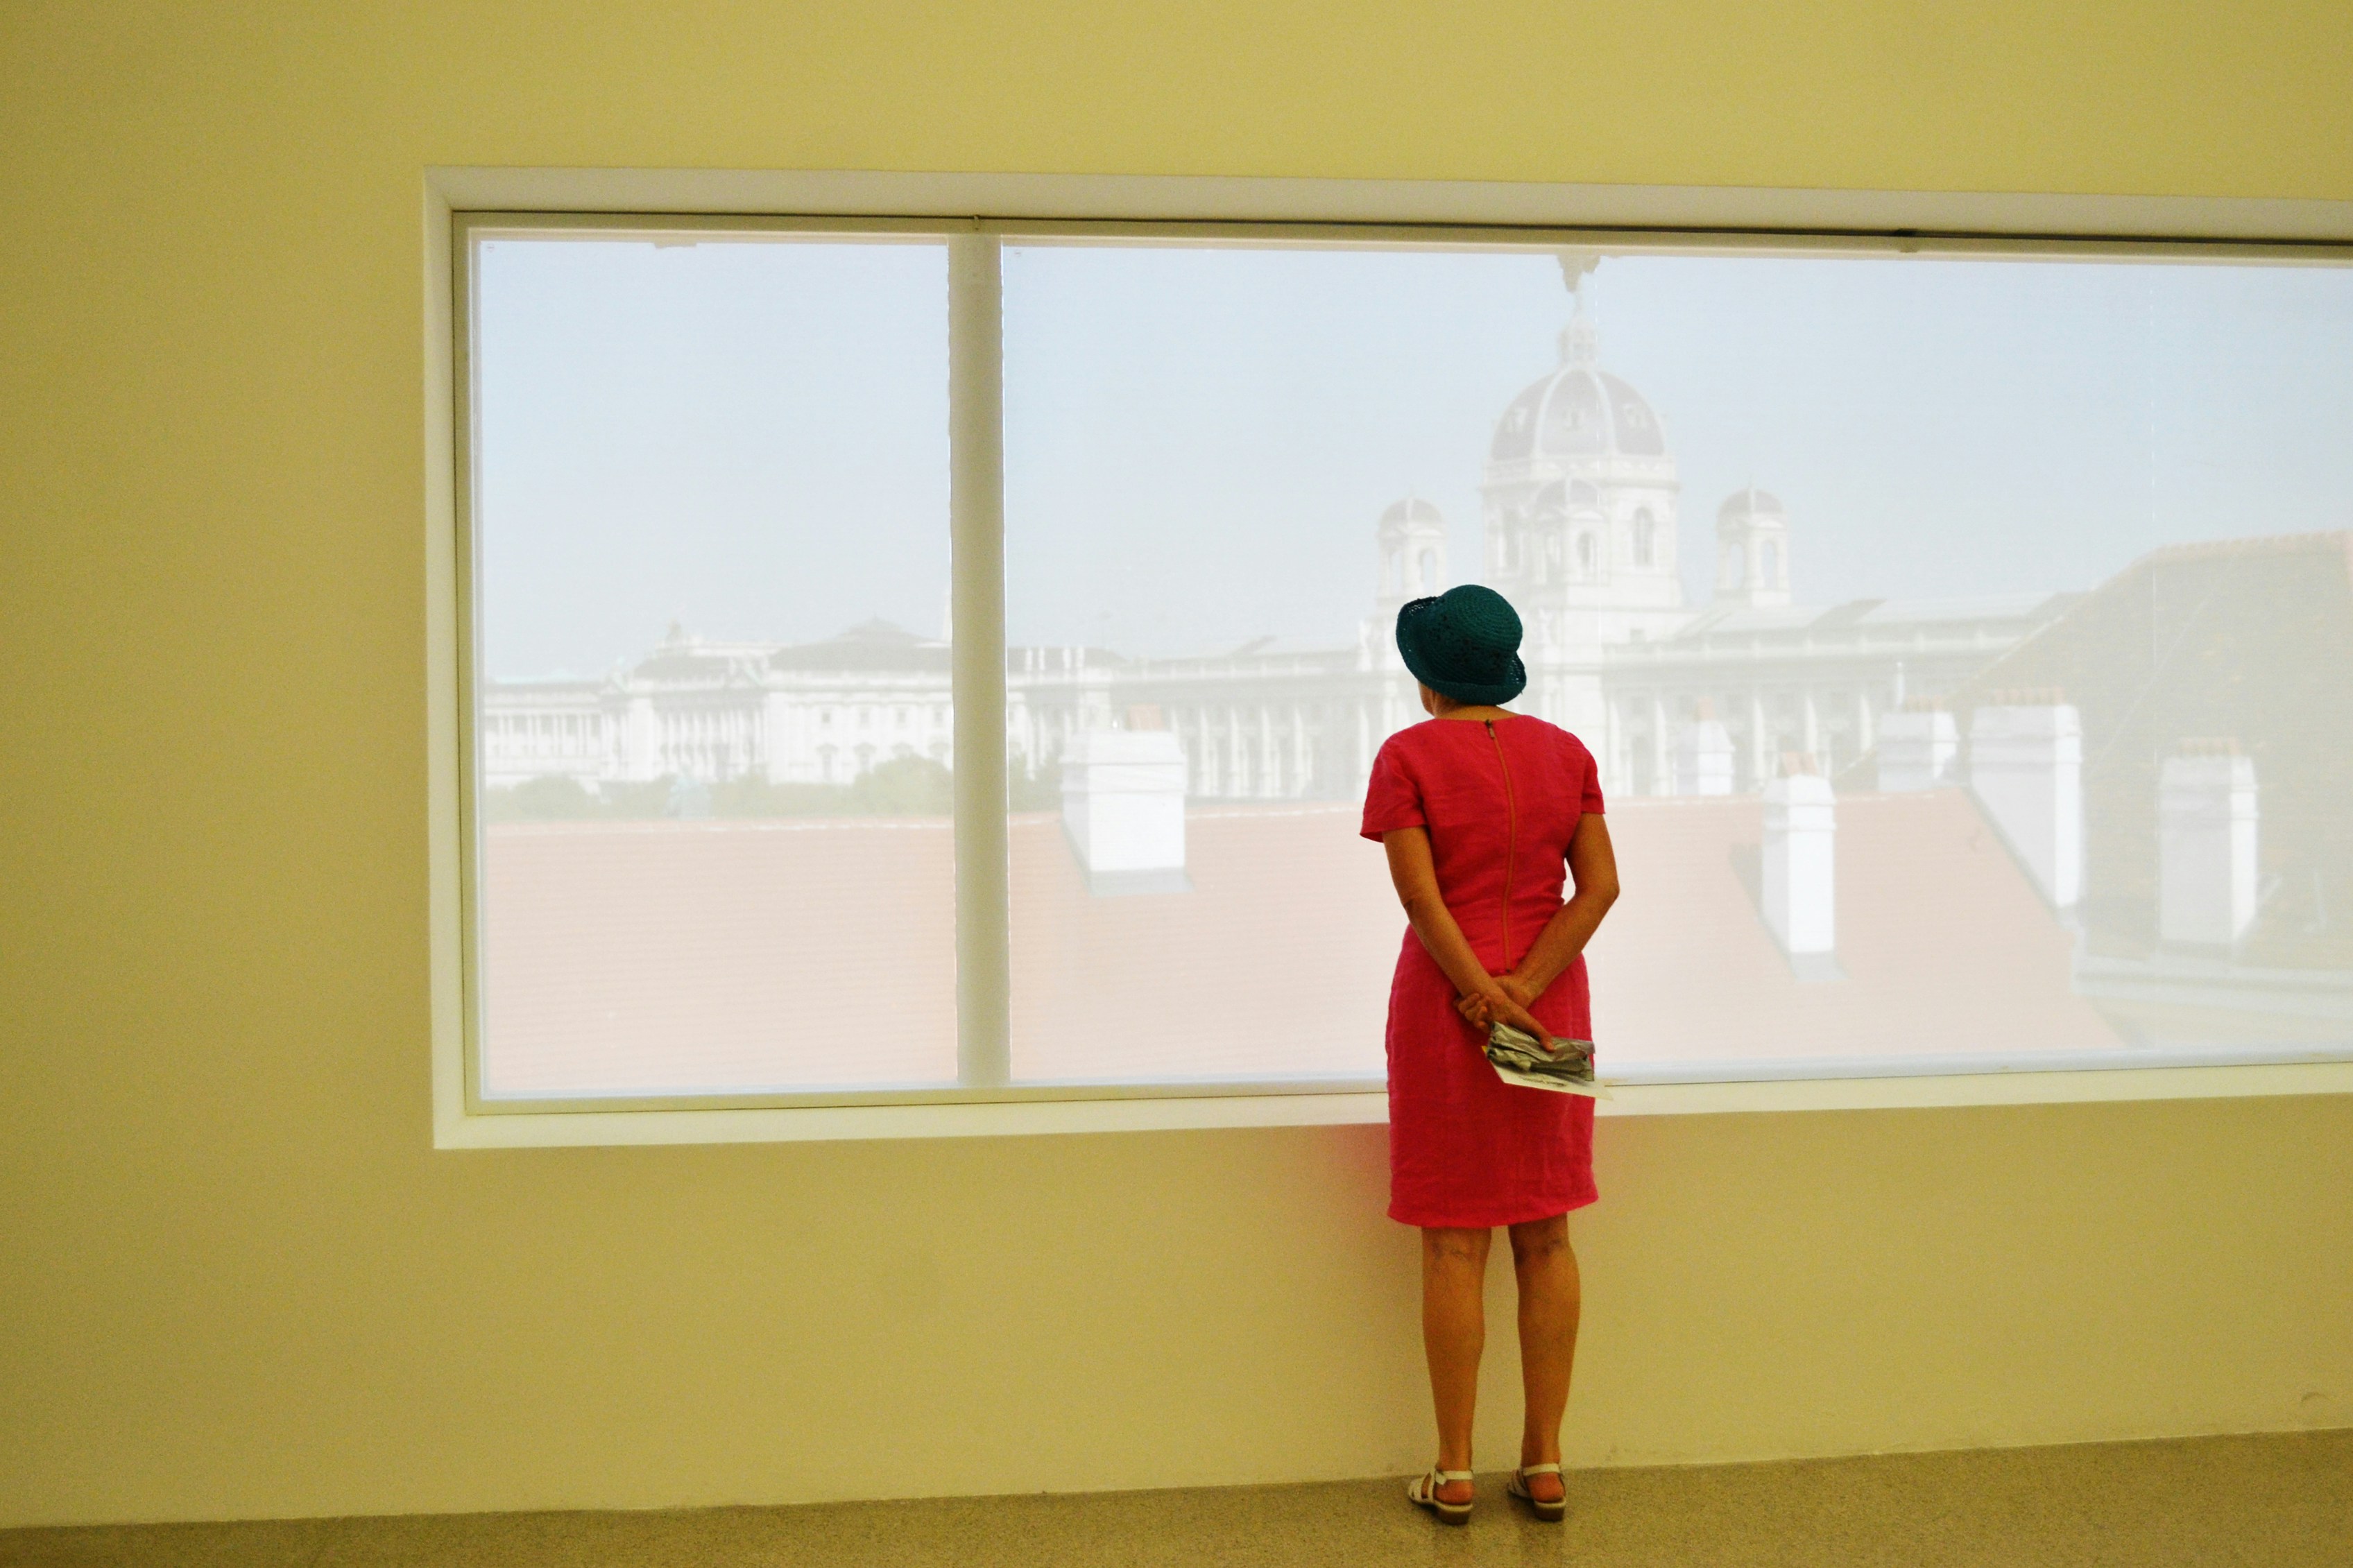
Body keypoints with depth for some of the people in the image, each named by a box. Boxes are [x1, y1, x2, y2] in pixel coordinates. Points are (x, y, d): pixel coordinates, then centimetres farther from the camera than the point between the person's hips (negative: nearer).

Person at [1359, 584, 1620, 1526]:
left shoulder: (1407, 758, -9)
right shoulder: (1566, 754, 4)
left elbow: (1418, 894, -17)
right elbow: (1600, 886, -4)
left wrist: (1482, 1000, -14)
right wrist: (1523, 991, -10)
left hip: (1445, 1007, -4)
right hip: (1554, 1007, 4)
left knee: (1453, 1241, 3)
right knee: (1544, 1233, 11)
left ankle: (1454, 1474, 11)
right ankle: (1544, 1465, 17)